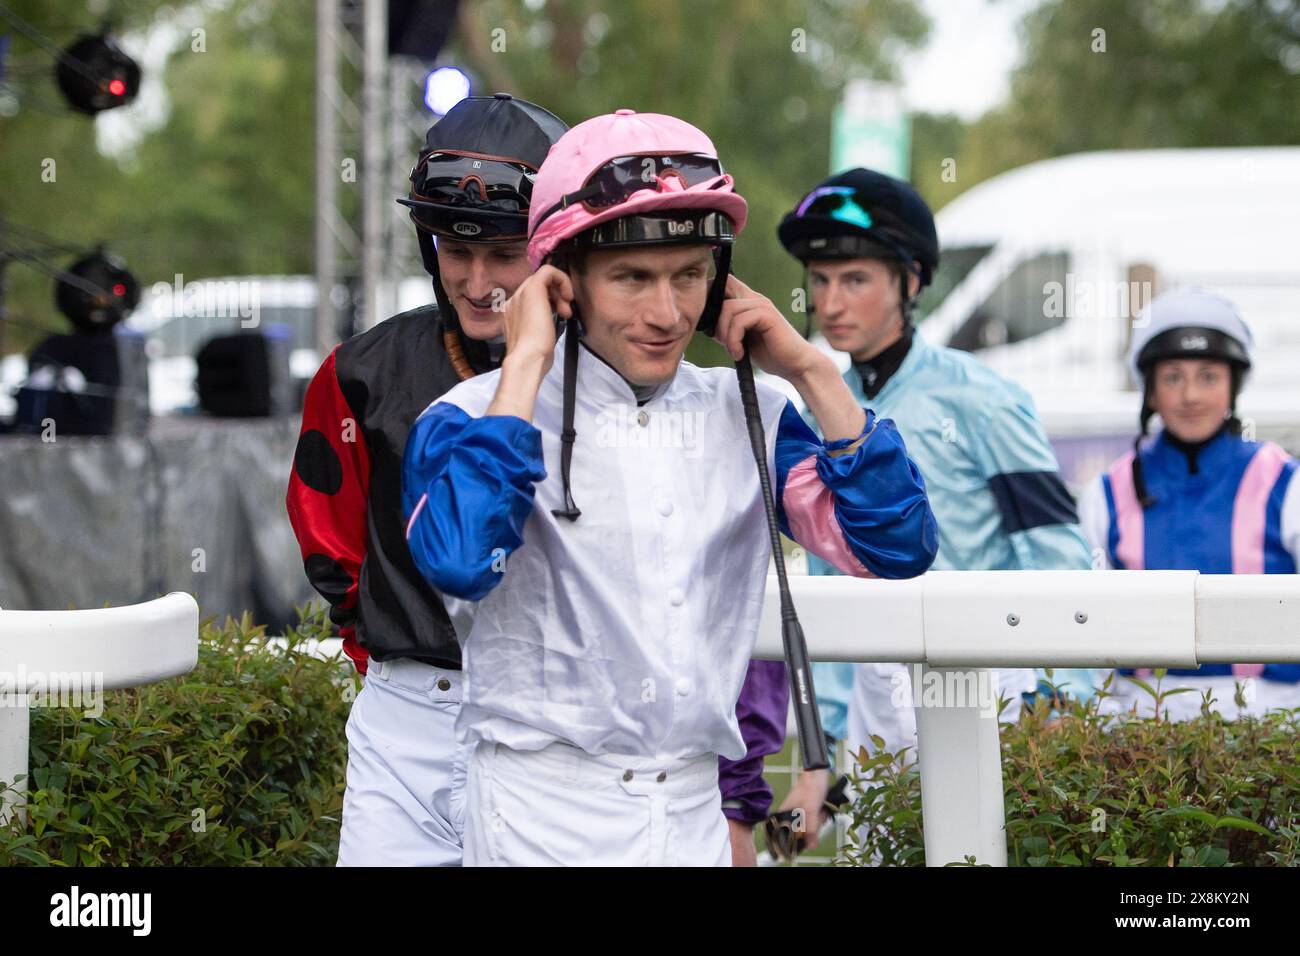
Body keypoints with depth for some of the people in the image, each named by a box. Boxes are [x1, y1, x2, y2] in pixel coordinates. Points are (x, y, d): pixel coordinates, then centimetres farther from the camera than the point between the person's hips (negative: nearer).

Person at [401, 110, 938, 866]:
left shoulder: (748, 418, 6)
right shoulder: (480, 414, -6)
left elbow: (899, 548, -2)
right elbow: (460, 562, -26)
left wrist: (811, 370, -3)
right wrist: (524, 366, -18)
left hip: (696, 816, 4)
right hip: (542, 818, -4)